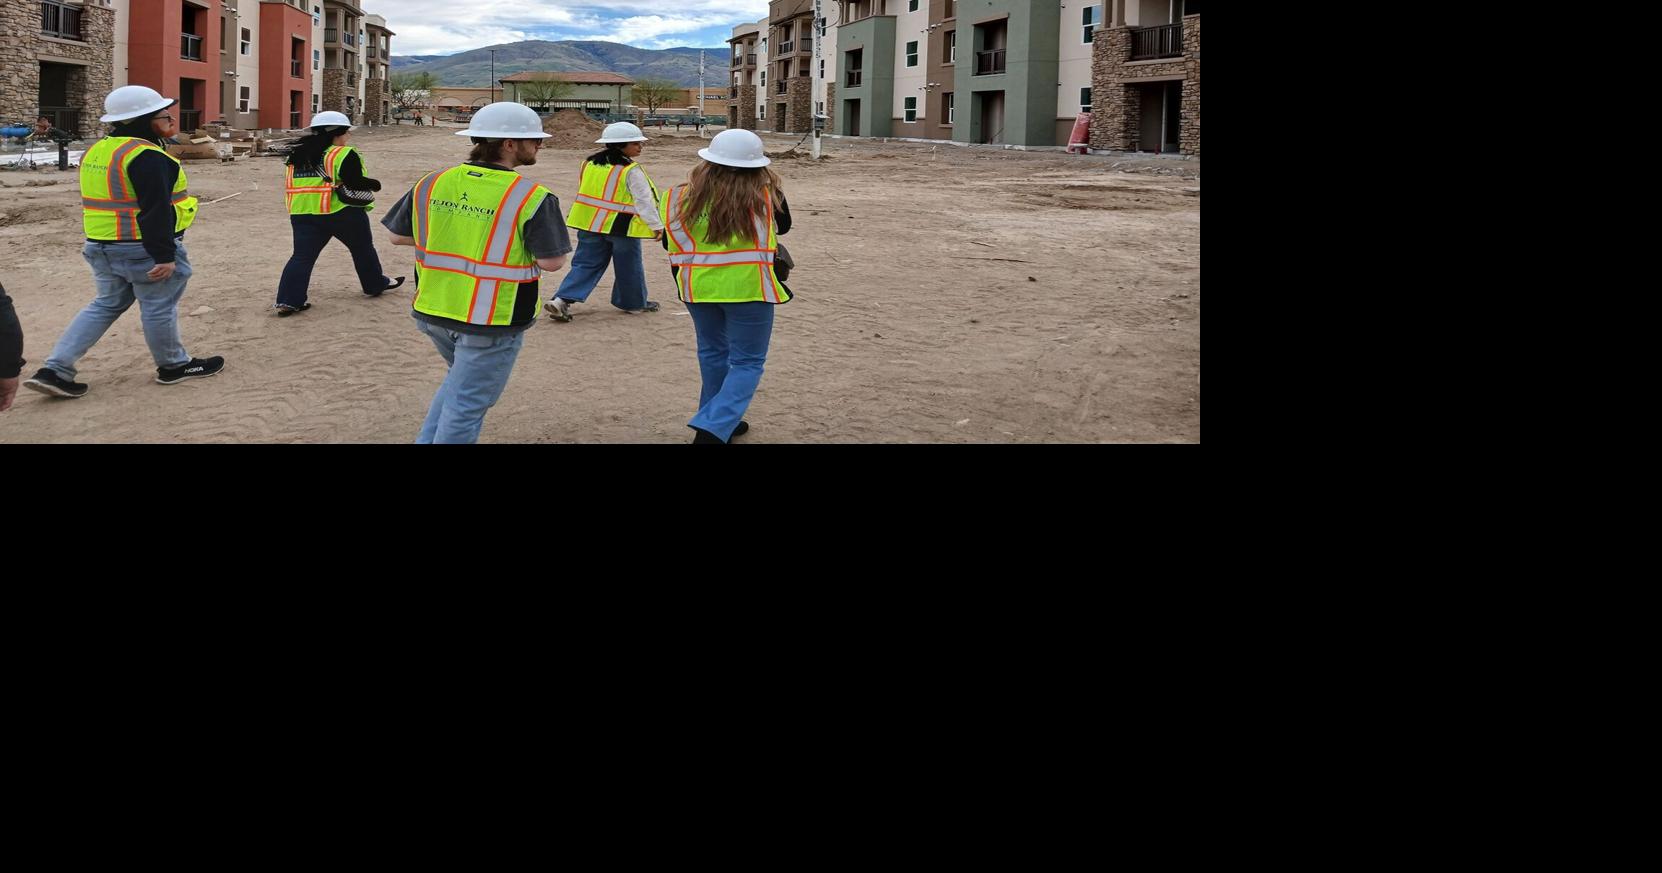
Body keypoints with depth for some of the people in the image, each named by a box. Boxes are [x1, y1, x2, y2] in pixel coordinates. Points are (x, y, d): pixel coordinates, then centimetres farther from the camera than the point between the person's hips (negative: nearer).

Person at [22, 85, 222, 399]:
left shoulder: (96, 151, 12)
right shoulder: (147, 156, -19)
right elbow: (156, 210, -23)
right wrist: (165, 255, -22)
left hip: (101, 245, 9)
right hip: (144, 248, -9)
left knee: (107, 304, 17)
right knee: (159, 307, 7)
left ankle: (55, 369, 9)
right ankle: (174, 365, 24)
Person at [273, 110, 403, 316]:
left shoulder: (296, 156, 14)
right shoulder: (343, 155, -10)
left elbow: (290, 186, 18)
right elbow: (355, 184, -16)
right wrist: (374, 185, 1)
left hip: (302, 214, 5)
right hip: (342, 213, -5)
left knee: (302, 255, 3)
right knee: (362, 248, 17)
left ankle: (288, 300, -8)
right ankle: (375, 285, 33)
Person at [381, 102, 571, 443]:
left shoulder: (431, 183, 0)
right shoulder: (532, 198, -16)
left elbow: (398, 236, 7)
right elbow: (551, 261, -16)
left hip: (433, 311, 6)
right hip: (492, 321, -6)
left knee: (462, 381, 30)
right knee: (467, 403, 7)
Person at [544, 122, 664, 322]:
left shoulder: (590, 163, 7)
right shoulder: (631, 171, -14)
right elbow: (644, 201, -14)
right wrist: (657, 226, -7)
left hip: (590, 223, 6)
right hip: (622, 227, -6)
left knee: (586, 264, 8)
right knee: (628, 266, 13)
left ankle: (562, 300, -7)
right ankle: (634, 302, 29)